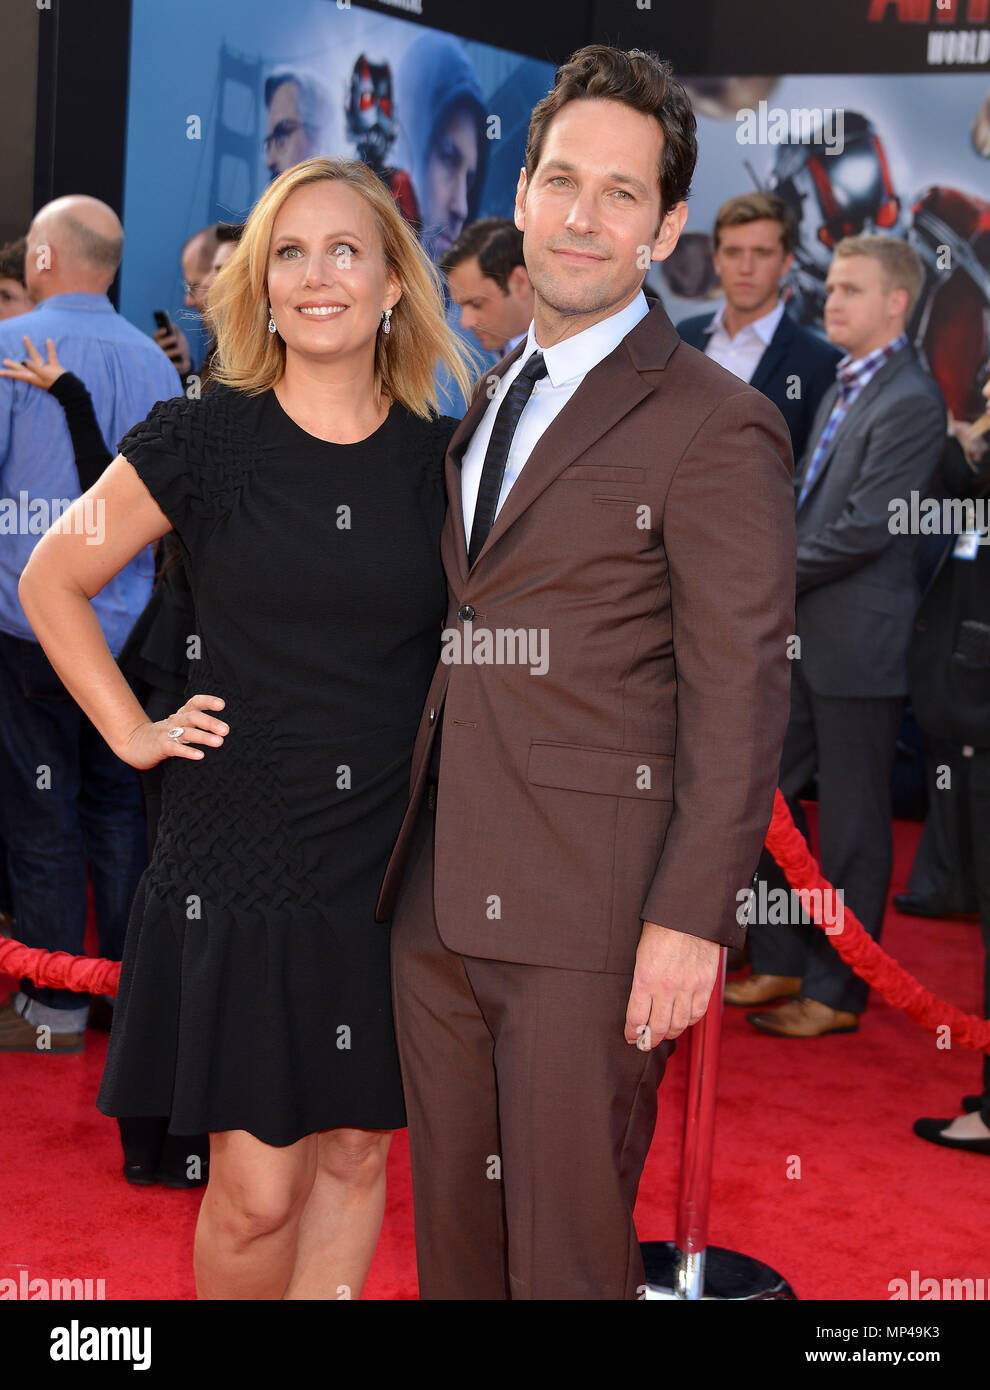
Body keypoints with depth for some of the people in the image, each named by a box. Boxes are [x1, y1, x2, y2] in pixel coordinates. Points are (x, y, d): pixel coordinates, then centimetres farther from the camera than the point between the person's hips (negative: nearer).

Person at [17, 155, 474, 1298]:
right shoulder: (201, 441, -5)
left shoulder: (446, 458, 2)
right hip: (239, 855, -2)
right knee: (256, 1190, 1)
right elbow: (51, 581, 5)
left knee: (354, 1157, 13)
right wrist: (133, 731, 0)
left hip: (392, 860, 3)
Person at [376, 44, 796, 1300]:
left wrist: (691, 917, -16)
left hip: (587, 912, -7)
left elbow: (739, 700, -11)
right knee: (450, 1222, 16)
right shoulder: (485, 405, 16)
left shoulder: (715, 427, -8)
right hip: (438, 901, 7)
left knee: (569, 1242, 3)